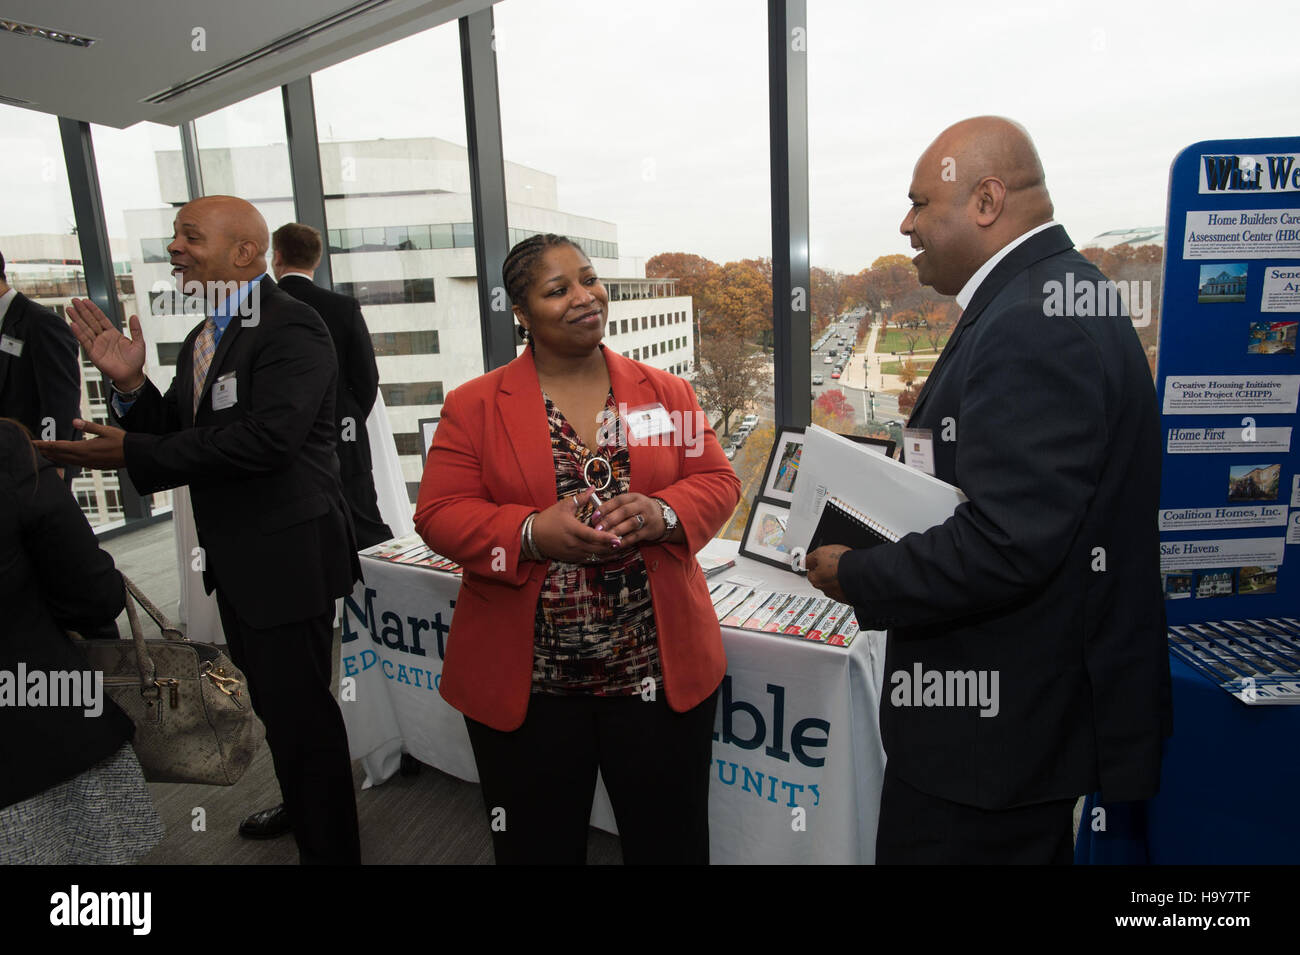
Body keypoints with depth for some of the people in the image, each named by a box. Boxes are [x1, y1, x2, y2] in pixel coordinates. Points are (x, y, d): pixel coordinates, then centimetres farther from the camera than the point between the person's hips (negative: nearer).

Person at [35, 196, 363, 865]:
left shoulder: (290, 327, -17)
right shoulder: (201, 340, 14)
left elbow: (266, 438, -29)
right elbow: (178, 435, 12)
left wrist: (133, 454, -22)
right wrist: (129, 385, -5)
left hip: (286, 557, -10)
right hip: (235, 560, 10)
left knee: (300, 711, 1)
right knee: (273, 703, 25)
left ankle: (329, 847, 20)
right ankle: (302, 809, 47)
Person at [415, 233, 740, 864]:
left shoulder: (666, 392, 5)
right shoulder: (473, 406, 0)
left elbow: (717, 481, 4)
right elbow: (439, 514, -4)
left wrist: (663, 513, -18)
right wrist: (532, 533, -22)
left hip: (662, 672, 2)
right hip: (523, 686, -1)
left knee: (670, 842, 17)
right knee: (538, 845, 19)